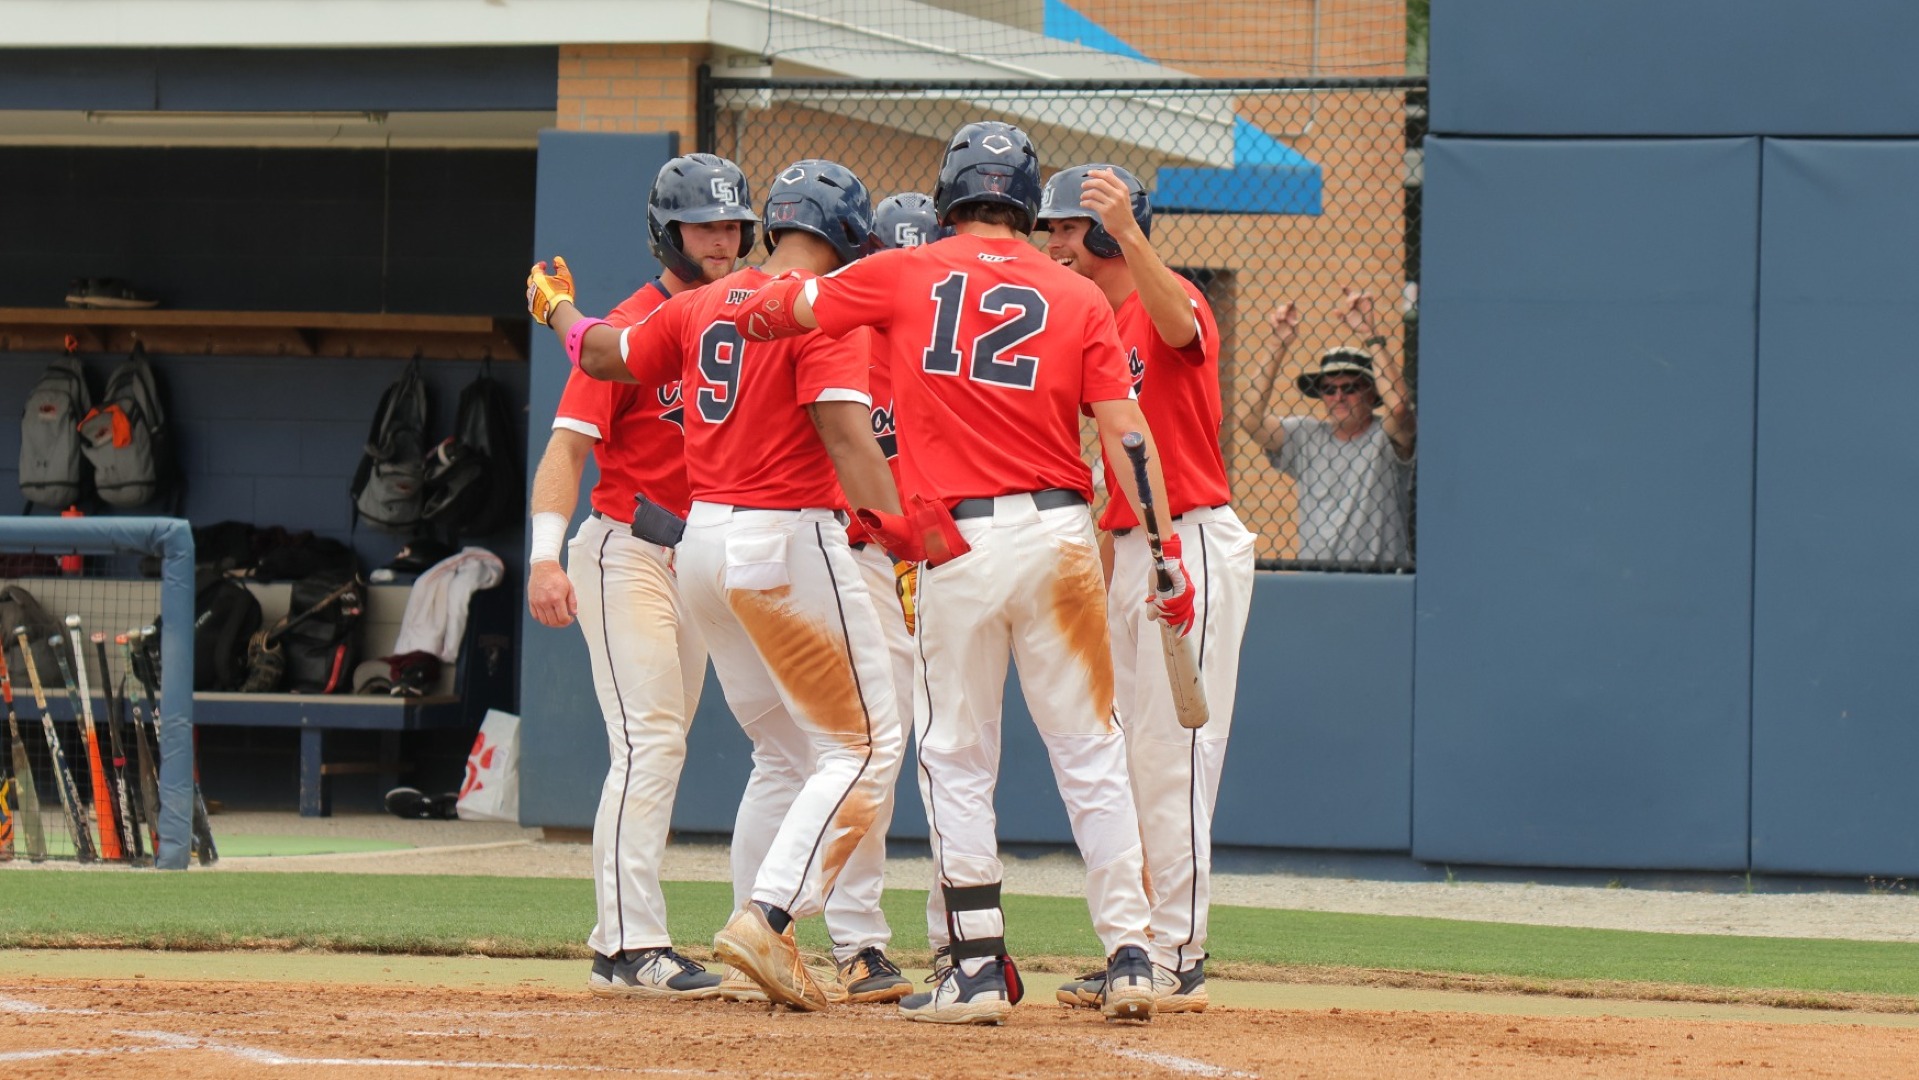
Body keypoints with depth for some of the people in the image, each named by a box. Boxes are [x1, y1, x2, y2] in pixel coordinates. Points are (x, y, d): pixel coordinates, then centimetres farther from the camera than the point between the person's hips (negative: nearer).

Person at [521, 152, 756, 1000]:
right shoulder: (631, 329, -11)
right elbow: (569, 443, -17)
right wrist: (546, 556, -29)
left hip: (699, 560, 8)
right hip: (626, 552, -8)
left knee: (659, 751, 9)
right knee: (650, 743, -16)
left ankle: (620, 946, 14)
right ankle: (631, 945, -20)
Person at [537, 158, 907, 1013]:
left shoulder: (703, 307, 12)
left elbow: (606, 356, 26)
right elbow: (844, 431, -22)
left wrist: (563, 316, 47)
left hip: (703, 542, 8)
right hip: (789, 540, -8)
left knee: (784, 755, 17)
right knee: (863, 744, -4)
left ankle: (763, 937, 12)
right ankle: (768, 918, -18)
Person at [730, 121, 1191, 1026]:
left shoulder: (905, 275, 5)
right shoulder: (1077, 297, 6)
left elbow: (778, 310, 17)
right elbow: (1126, 436, -1)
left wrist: (753, 315, 40)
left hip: (955, 544, -1)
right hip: (1059, 532, 1)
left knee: (957, 760, 7)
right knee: (1090, 753, 7)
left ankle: (977, 967, 4)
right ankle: (1128, 958, 4)